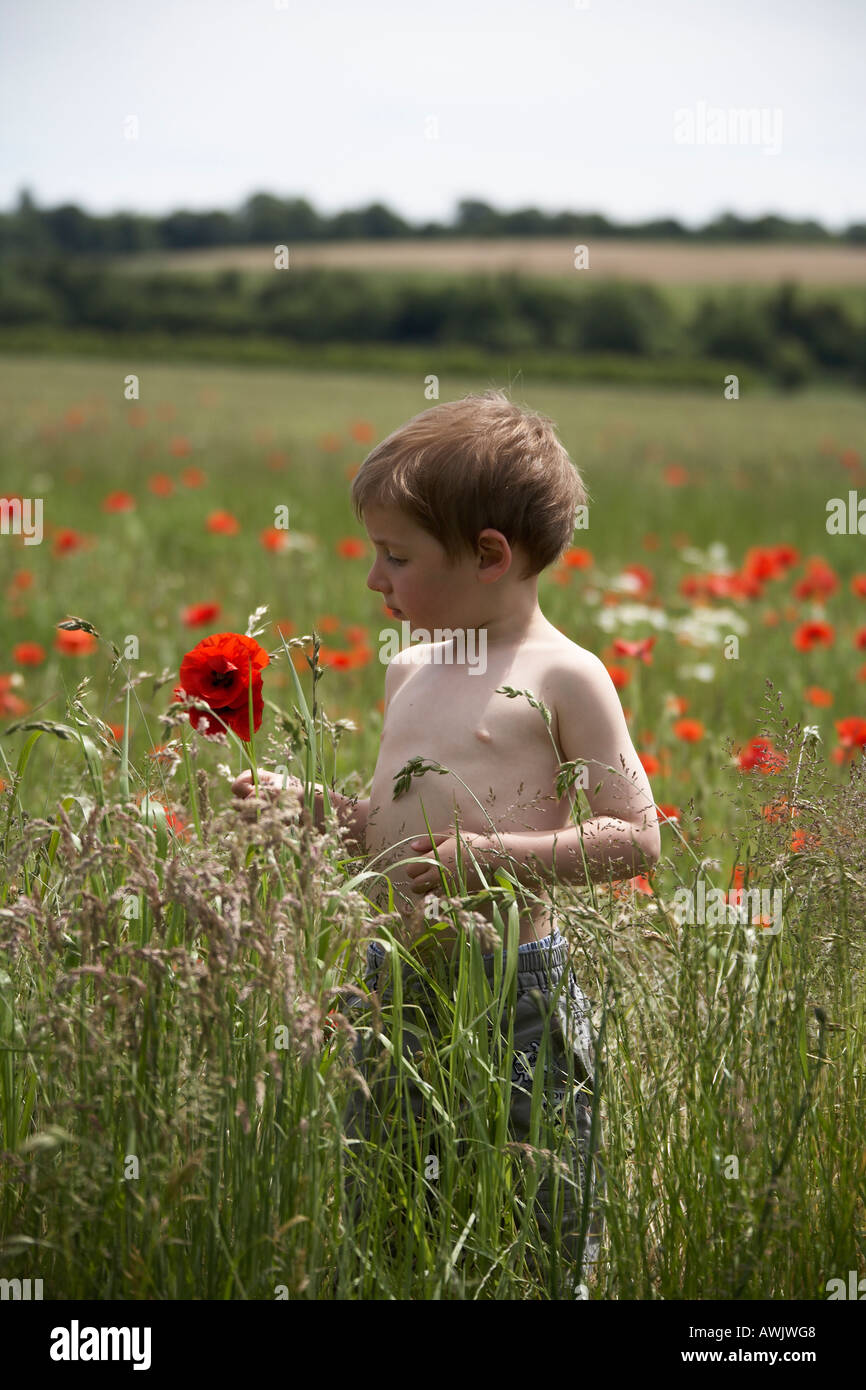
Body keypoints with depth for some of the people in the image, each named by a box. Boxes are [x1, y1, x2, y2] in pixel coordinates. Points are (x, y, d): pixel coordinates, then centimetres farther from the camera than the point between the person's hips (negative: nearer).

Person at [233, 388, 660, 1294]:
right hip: (395, 981, 7)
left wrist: (493, 856, -21)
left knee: (544, 1220, 1)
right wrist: (309, 802, 7)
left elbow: (636, 838, -13)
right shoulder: (408, 673, 13)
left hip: (513, 990, -7)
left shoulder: (561, 676, -9)